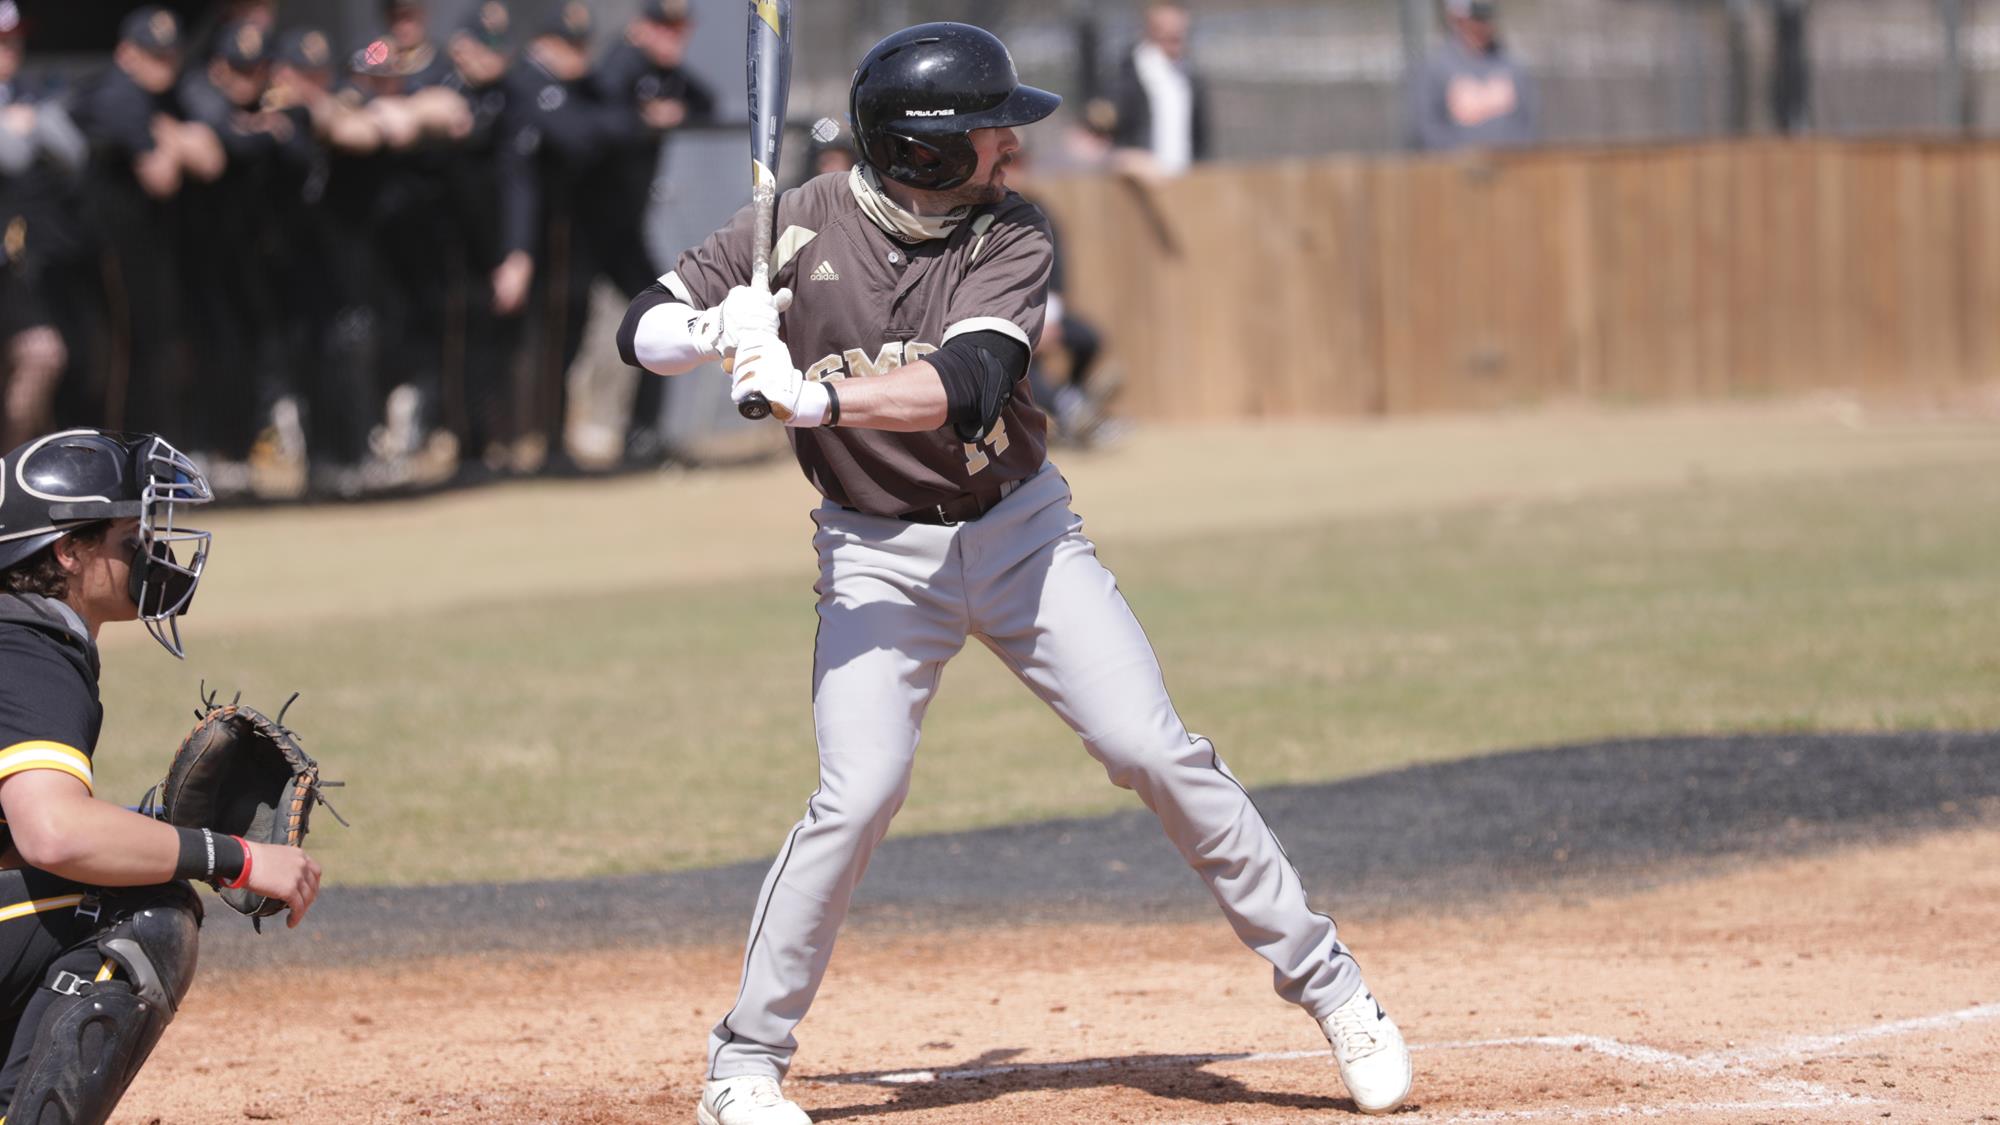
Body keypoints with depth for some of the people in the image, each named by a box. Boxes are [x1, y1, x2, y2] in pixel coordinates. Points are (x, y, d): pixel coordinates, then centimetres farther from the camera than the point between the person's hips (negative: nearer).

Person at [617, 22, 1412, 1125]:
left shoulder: (1010, 239, -10)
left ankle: (1321, 976, 7)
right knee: (858, 793, -17)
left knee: (1157, 752, -6)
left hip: (1020, 531, 2)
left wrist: (812, 397, -38)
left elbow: (969, 383, -26)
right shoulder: (801, 226, -10)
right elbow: (642, 329, -8)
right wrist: (715, 330, -31)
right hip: (876, 556, -1)